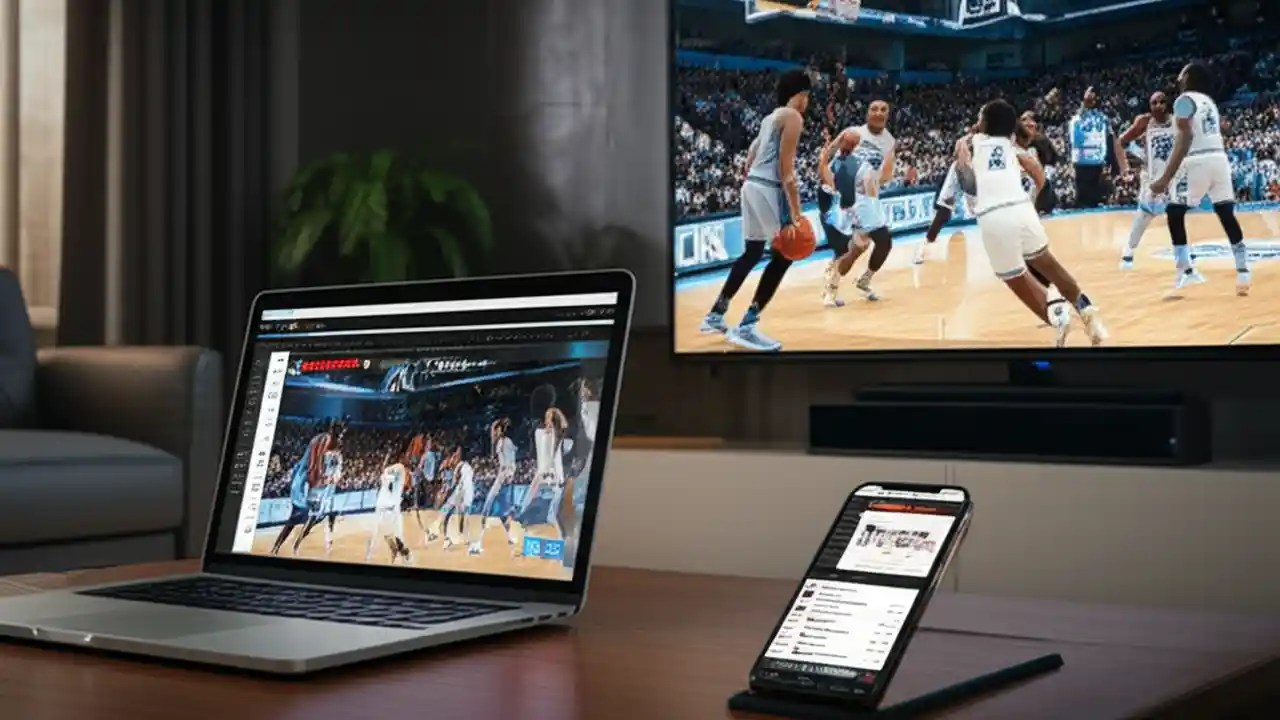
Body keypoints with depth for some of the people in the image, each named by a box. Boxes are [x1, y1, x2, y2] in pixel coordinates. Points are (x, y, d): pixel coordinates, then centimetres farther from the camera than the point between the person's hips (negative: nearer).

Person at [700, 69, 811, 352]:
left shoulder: (771, 117, 20)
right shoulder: (793, 116, -8)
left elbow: (751, 157, 23)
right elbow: (785, 168, -17)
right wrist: (795, 212, -21)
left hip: (752, 185, 10)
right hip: (768, 189, -10)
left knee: (752, 253, 19)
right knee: (782, 256, -5)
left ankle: (716, 316, 25)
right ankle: (747, 327, -8)